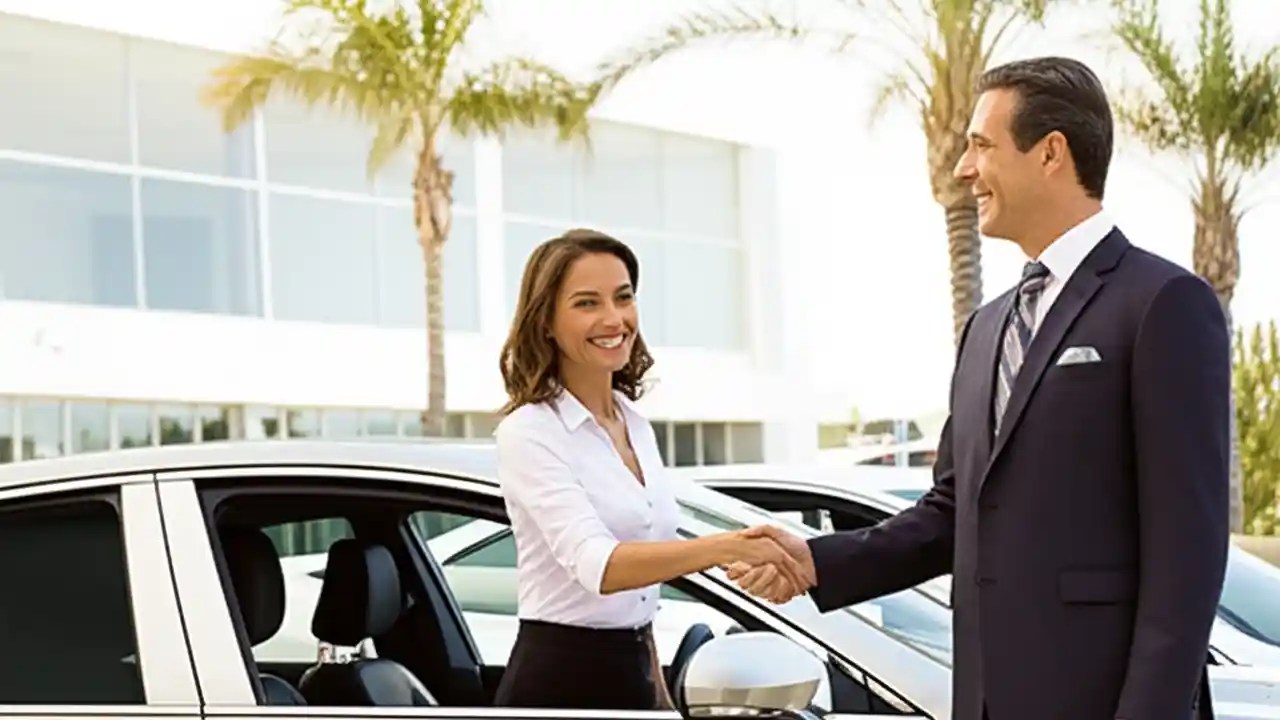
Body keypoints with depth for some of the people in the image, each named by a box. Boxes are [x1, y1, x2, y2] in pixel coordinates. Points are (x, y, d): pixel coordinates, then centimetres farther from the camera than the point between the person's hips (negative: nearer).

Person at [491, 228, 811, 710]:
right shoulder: (528, 433, -14)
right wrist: (722, 548, -41)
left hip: (630, 678, 8)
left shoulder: (637, 427, 11)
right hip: (557, 683, -8)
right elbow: (598, 566, -28)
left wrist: (657, 694, 18)